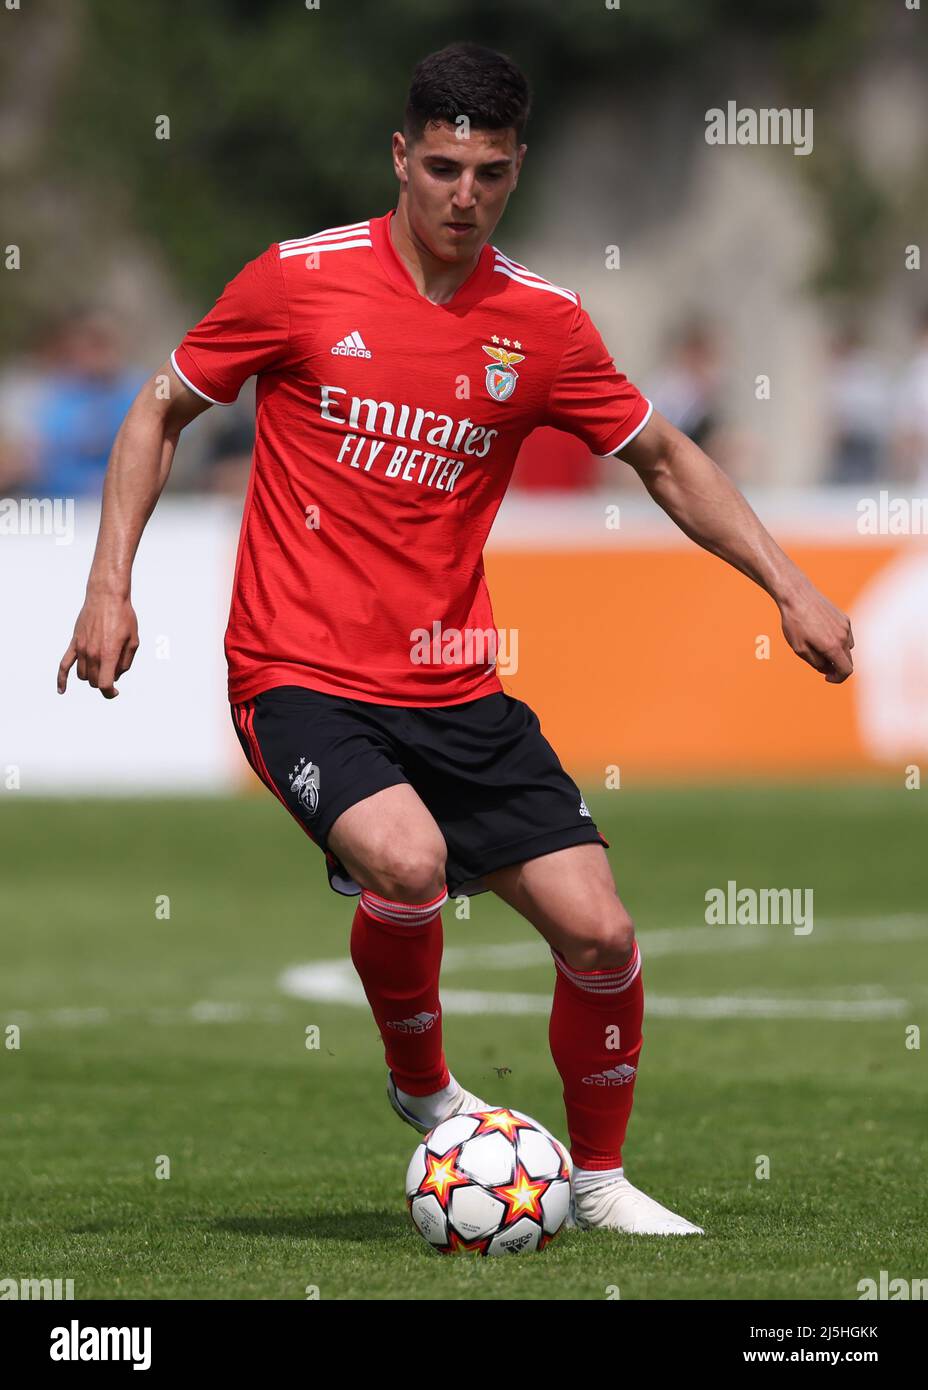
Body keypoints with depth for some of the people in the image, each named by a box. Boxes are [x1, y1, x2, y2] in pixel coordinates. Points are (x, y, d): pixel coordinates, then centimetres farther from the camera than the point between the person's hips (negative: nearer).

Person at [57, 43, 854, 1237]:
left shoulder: (542, 323, 2)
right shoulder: (301, 281, -6)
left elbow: (665, 460, 16)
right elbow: (159, 414, 7)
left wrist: (789, 588, 7)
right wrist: (109, 587, -3)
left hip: (453, 687, 4)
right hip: (301, 678, -3)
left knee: (598, 932, -7)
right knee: (406, 859, -32)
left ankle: (598, 1177, 19)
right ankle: (421, 1083, 0)